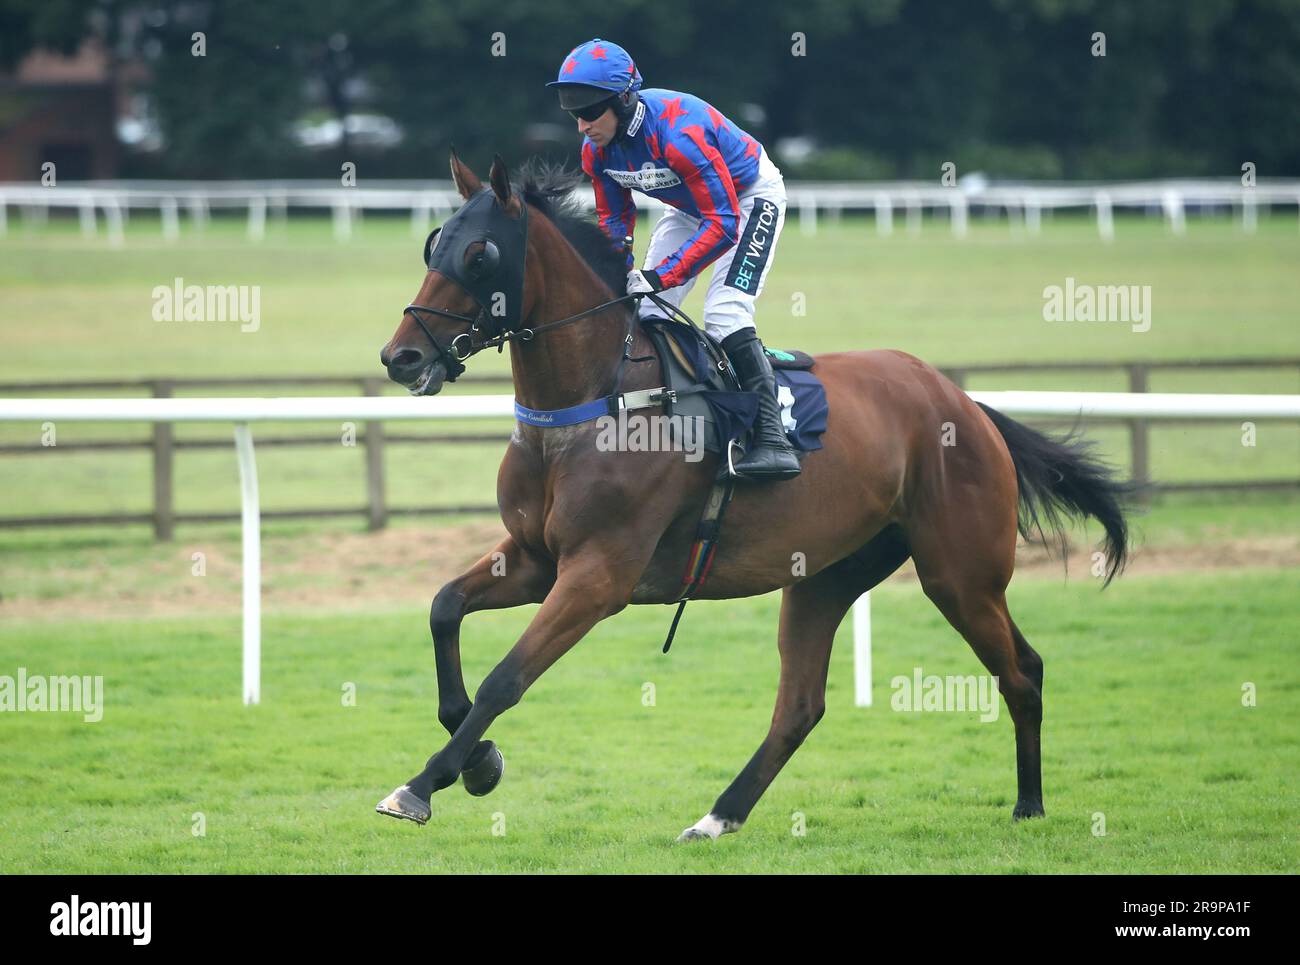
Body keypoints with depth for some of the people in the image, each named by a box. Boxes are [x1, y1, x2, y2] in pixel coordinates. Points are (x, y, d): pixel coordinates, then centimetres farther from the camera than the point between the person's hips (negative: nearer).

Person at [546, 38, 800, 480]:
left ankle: (772, 437, -27)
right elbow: (614, 219, 1)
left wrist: (660, 276, -41)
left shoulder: (678, 134, -39)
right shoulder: (597, 149, -16)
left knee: (724, 313, -24)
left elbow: (723, 223, -38)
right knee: (642, 314, 4)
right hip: (691, 207, 8)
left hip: (750, 194, -8)